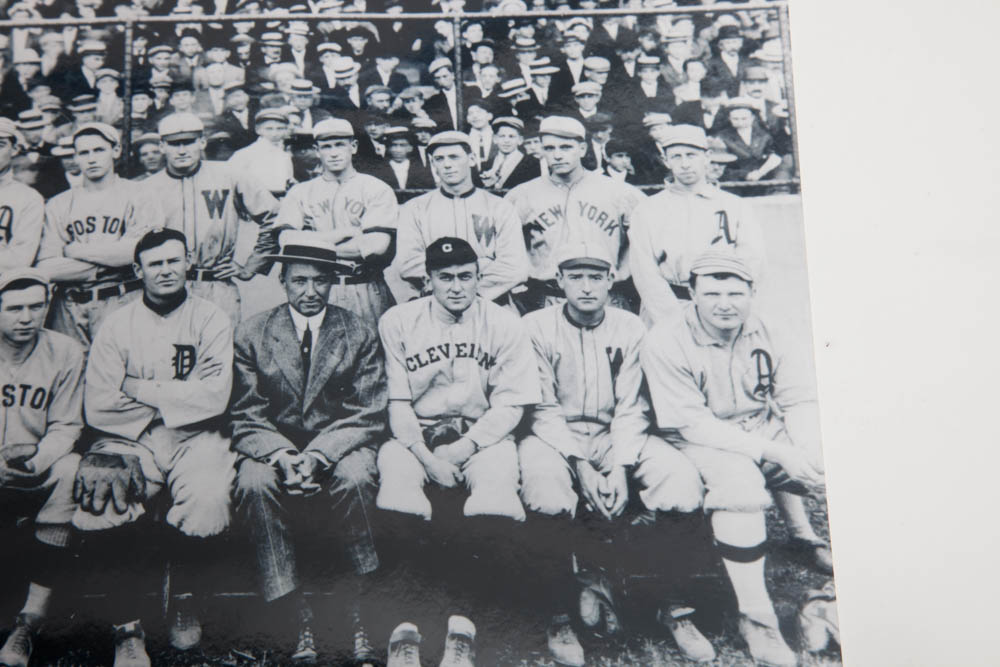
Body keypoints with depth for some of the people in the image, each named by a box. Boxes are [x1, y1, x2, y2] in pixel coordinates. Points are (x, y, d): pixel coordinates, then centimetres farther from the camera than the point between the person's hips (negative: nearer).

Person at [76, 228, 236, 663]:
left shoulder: (211, 320, 6)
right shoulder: (116, 326, 9)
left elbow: (214, 398, -7)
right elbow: (98, 408, -2)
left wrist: (143, 391, -6)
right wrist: (179, 396, -5)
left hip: (193, 439, -1)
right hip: (129, 441, 1)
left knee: (208, 498, -30)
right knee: (101, 495, -29)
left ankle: (183, 597, 2)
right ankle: (127, 625, -11)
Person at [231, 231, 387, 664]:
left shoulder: (360, 336, 3)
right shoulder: (251, 335, 5)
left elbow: (367, 417, -3)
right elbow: (247, 419, 1)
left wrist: (317, 455, -18)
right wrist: (282, 456, -18)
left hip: (337, 450, -1)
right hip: (274, 452, 1)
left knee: (355, 477, -33)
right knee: (254, 483, -31)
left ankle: (360, 615, -20)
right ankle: (301, 621, -24)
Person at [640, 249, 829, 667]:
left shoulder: (764, 335, 2)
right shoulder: (666, 342, -15)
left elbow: (799, 398, 1)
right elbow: (690, 423, -21)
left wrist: (807, 449, -21)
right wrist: (774, 452, -26)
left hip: (765, 434, 6)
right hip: (701, 444, -5)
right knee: (739, 480, -35)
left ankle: (803, 534, 15)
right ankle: (755, 619, -23)